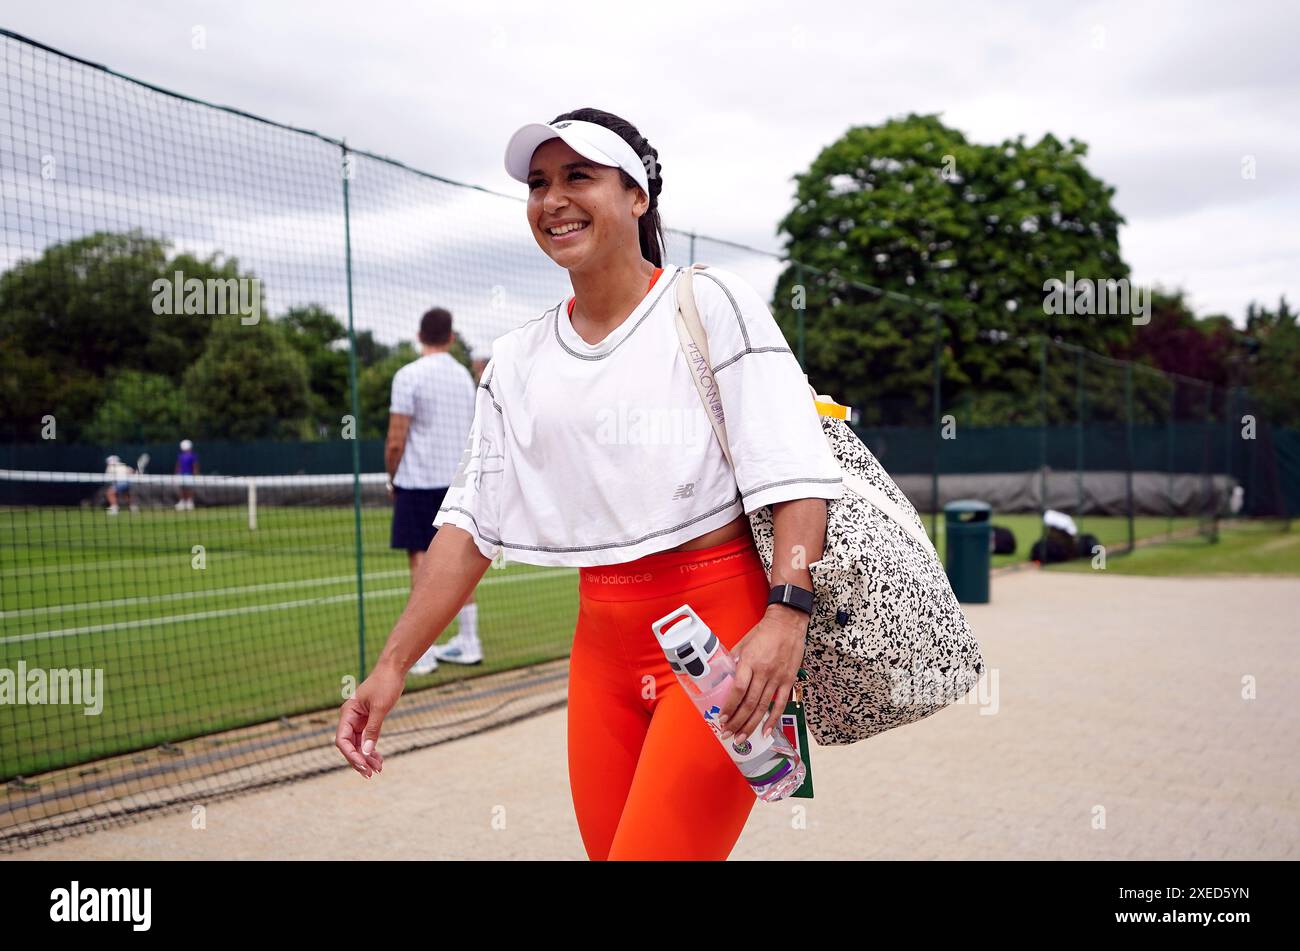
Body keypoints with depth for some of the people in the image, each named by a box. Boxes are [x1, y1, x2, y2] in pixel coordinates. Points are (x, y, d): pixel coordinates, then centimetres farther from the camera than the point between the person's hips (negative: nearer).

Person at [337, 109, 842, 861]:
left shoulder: (713, 304, -2)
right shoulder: (517, 361, 11)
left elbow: (795, 470, -11)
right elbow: (472, 521, 9)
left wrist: (786, 614, -24)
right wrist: (393, 666, 4)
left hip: (727, 628, -5)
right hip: (603, 643, 5)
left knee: (655, 848, -13)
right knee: (608, 844, 7)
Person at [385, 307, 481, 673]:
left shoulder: (408, 376, -9)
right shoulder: (463, 376, 9)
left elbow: (396, 441, -12)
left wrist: (392, 478, 2)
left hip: (419, 481, -6)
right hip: (459, 480, 6)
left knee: (421, 560, -3)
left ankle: (423, 653, -3)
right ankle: (468, 642, 16)